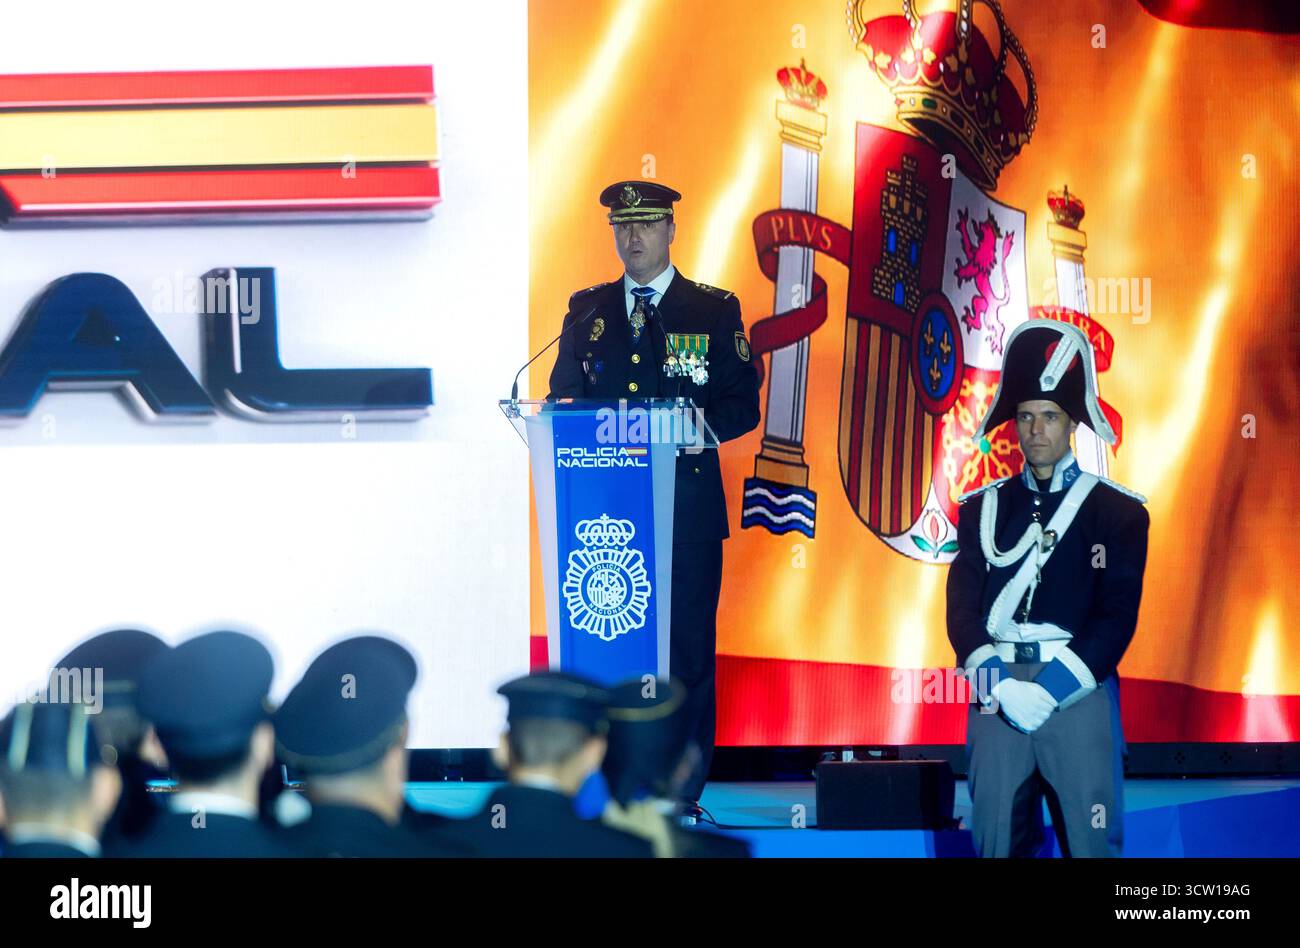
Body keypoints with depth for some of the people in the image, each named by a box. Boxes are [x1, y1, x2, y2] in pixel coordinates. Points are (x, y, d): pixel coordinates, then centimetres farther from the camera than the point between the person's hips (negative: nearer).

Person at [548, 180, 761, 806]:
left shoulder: (715, 310, 7)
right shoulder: (586, 310, 15)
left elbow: (743, 408, 3)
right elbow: (562, 401, 15)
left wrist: (696, 426, -16)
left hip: (687, 510, -2)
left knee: (688, 651, -2)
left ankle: (682, 797, 6)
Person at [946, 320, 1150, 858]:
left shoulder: (1118, 510, 4)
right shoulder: (984, 507, 12)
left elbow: (1117, 615, -3)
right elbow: (963, 607, 5)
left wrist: (1051, 688, -14)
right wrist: (1000, 684, -12)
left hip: (1080, 691, -2)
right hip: (998, 691, 2)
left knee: (1092, 842, -4)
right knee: (996, 839, 2)